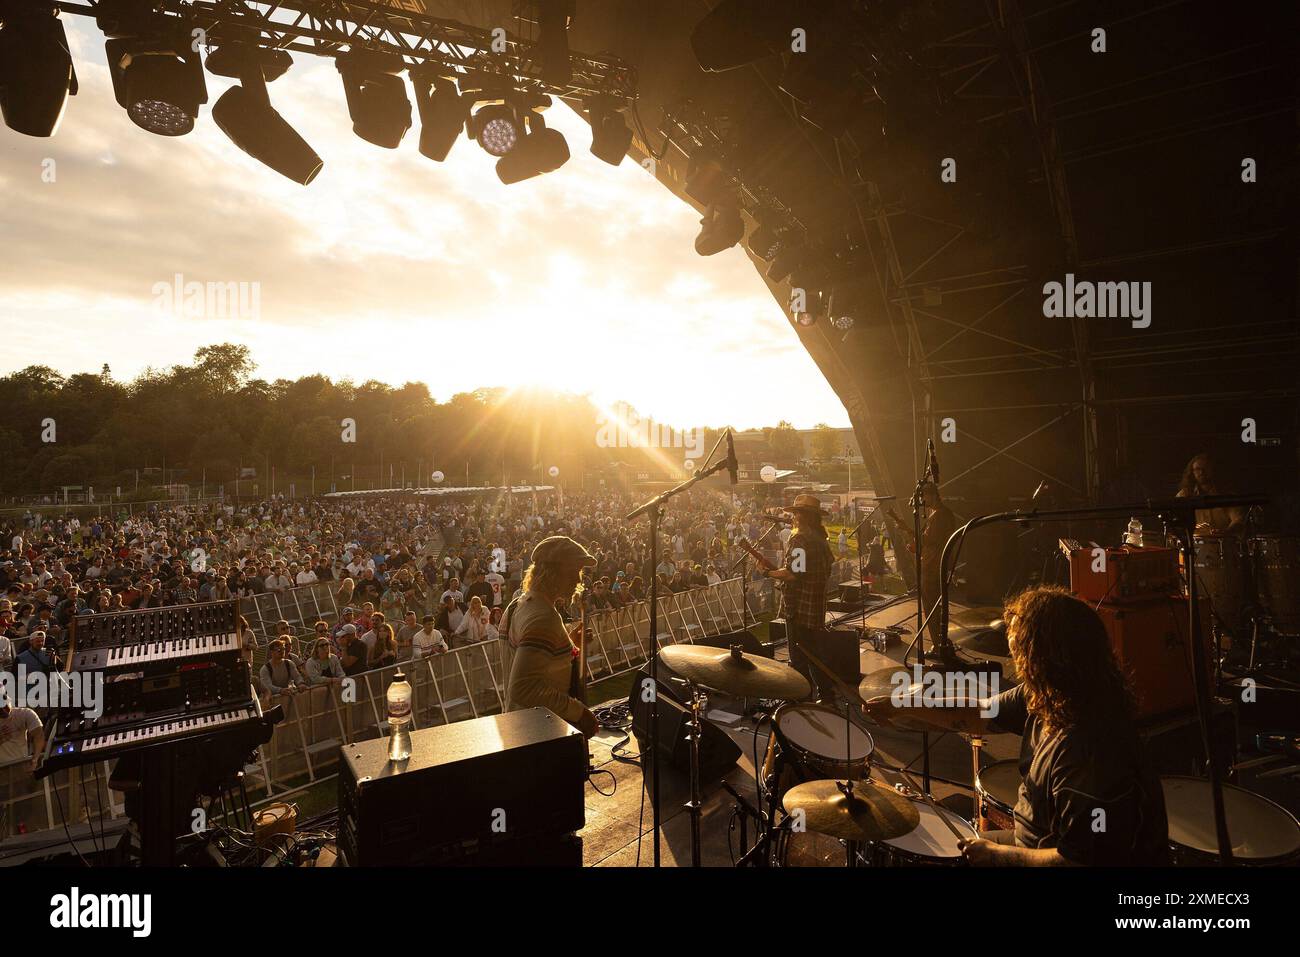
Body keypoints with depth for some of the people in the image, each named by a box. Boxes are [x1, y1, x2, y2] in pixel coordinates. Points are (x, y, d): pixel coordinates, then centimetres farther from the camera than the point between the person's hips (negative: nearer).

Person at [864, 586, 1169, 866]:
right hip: (1041, 837, 7)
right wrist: (902, 707, -2)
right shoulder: (1045, 696, -9)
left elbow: (1077, 859, -30)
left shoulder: (1093, 753, -35)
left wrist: (998, 855, -17)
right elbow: (978, 714, 4)